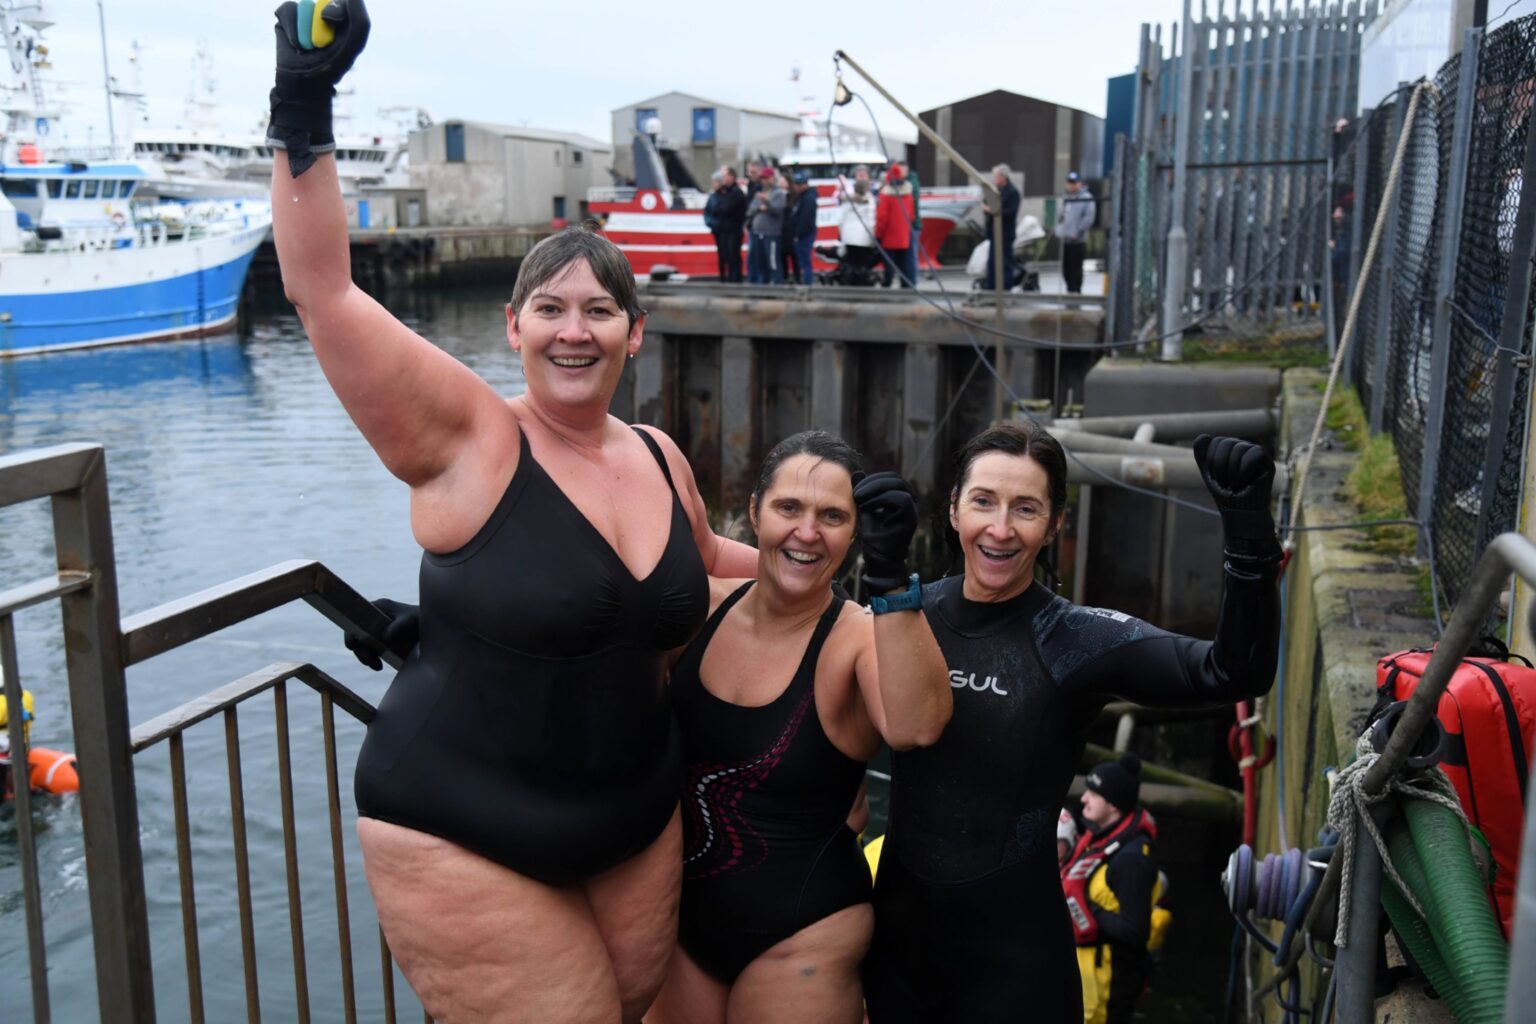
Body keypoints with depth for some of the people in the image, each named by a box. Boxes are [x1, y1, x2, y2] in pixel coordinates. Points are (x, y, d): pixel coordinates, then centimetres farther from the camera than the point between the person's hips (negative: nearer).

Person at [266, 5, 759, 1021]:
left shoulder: (661, 458, 2)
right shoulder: (466, 438, -13)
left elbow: (704, 559, 23)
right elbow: (323, 289, -22)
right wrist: (304, 112, -28)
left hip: (637, 825, 6)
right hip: (467, 845, -5)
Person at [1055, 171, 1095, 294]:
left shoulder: (1086, 198, -4)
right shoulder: (1065, 198, 17)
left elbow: (1089, 217, -11)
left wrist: (1078, 232, -16)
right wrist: (1059, 230, 9)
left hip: (1078, 240, -6)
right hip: (1065, 239, 6)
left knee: (1076, 267, -6)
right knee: (1066, 267, 9)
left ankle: (1076, 291, 1)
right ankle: (1070, 290, 21)